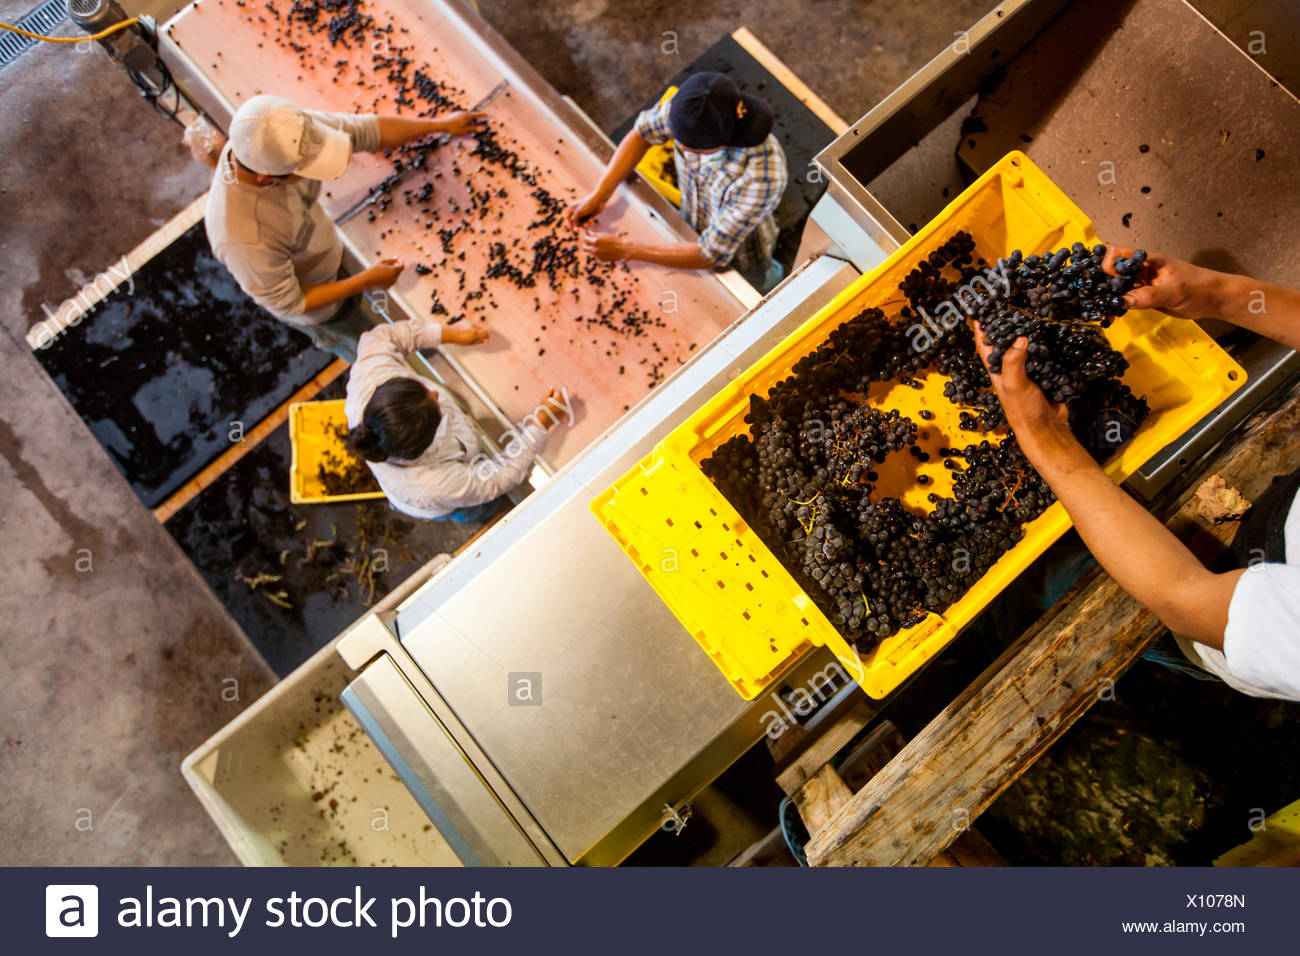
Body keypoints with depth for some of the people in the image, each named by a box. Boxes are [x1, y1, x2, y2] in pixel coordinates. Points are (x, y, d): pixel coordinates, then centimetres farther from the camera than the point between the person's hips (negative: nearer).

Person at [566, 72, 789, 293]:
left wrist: (624, 249, -36)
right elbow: (642, 133, -10)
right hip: (690, 225, 5)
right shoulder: (692, 108, -33)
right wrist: (598, 195, -21)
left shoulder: (763, 177, -48)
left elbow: (713, 256, -38)